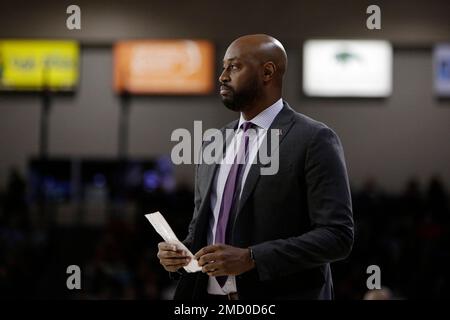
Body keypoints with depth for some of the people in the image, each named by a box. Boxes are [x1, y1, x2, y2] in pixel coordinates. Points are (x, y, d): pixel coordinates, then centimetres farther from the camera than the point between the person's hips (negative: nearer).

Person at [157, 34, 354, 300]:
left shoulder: (314, 140, -8)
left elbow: (337, 235, -15)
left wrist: (252, 259, -21)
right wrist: (180, 254, -3)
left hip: (279, 294, -5)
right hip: (208, 293, 6)